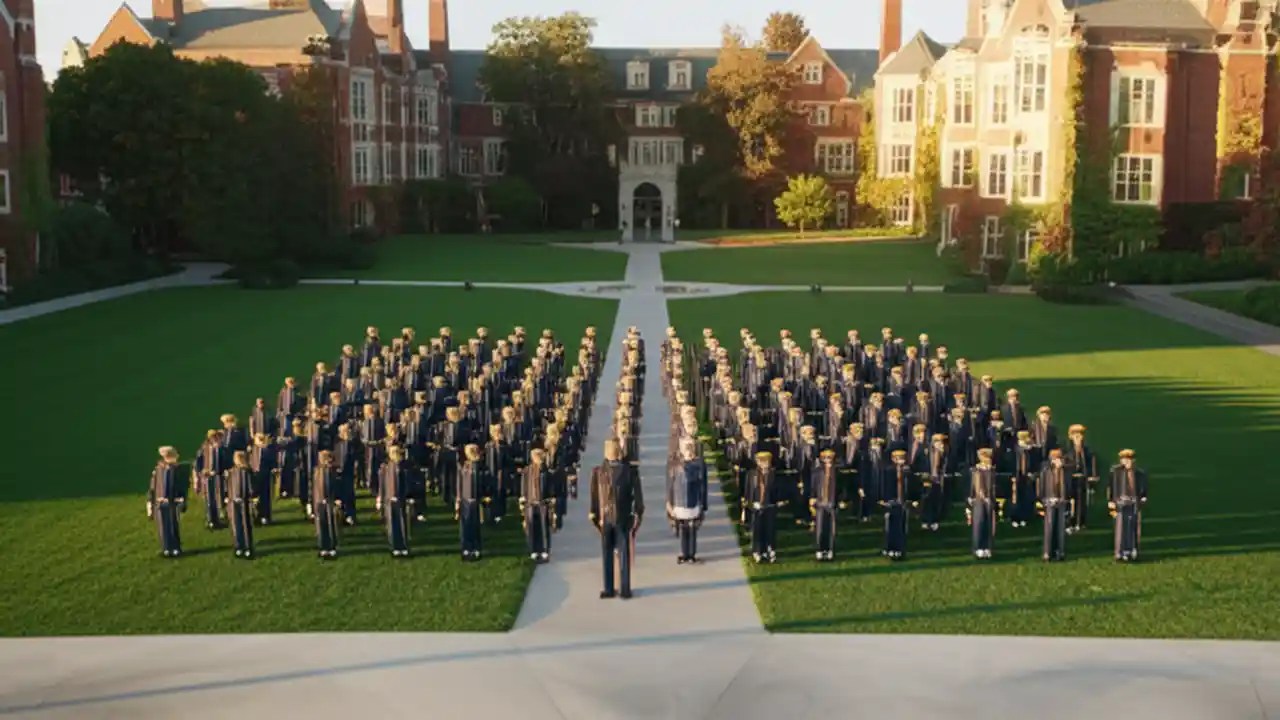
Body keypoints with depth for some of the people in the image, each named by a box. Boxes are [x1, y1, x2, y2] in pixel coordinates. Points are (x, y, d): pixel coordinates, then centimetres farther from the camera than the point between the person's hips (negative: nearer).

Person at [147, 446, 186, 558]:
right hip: (160, 504, 1)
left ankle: (176, 548, 14)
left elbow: (182, 487, 3)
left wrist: (183, 502, 0)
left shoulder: (177, 471, -2)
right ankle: (166, 549, 14)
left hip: (173, 503, -1)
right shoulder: (157, 471, -1)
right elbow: (152, 488, 3)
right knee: (163, 527, 5)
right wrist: (150, 505, 3)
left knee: (174, 526, 3)